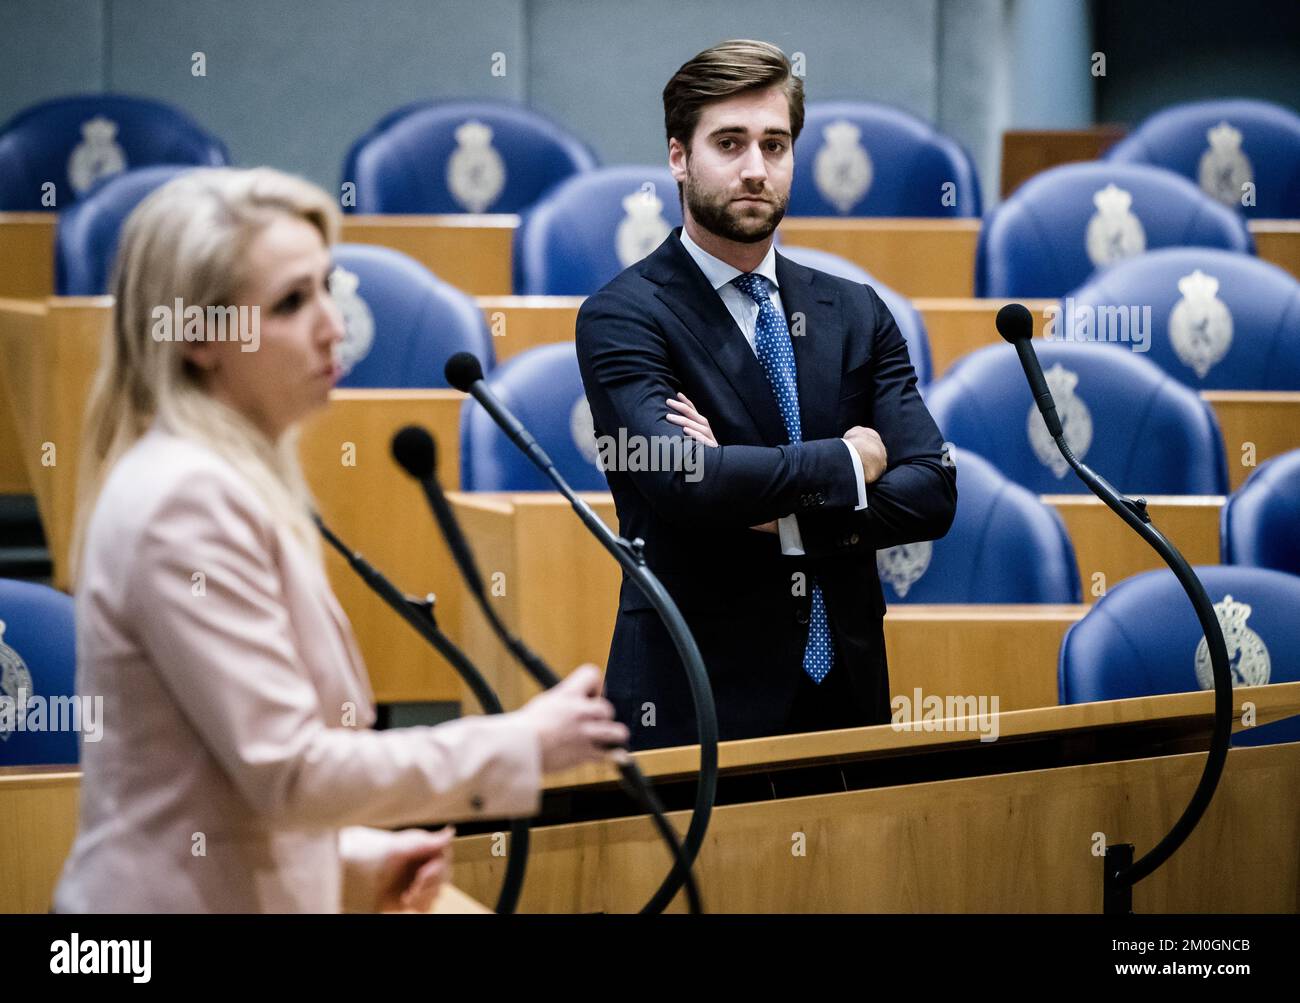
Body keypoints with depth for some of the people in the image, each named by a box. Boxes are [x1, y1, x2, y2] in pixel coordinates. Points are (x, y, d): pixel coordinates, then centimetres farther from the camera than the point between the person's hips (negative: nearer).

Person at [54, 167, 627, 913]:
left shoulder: (239, 481, 12)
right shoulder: (185, 502, -18)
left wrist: (355, 855, 5)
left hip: (245, 890, 9)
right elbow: (286, 769, -21)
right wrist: (522, 745, -16)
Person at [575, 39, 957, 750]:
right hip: (694, 707, -4)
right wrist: (847, 461, -9)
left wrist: (782, 511, -15)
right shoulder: (621, 318, -6)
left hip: (847, 693, 4)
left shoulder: (857, 314, 9)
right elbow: (684, 482, -22)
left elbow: (931, 492, -1)